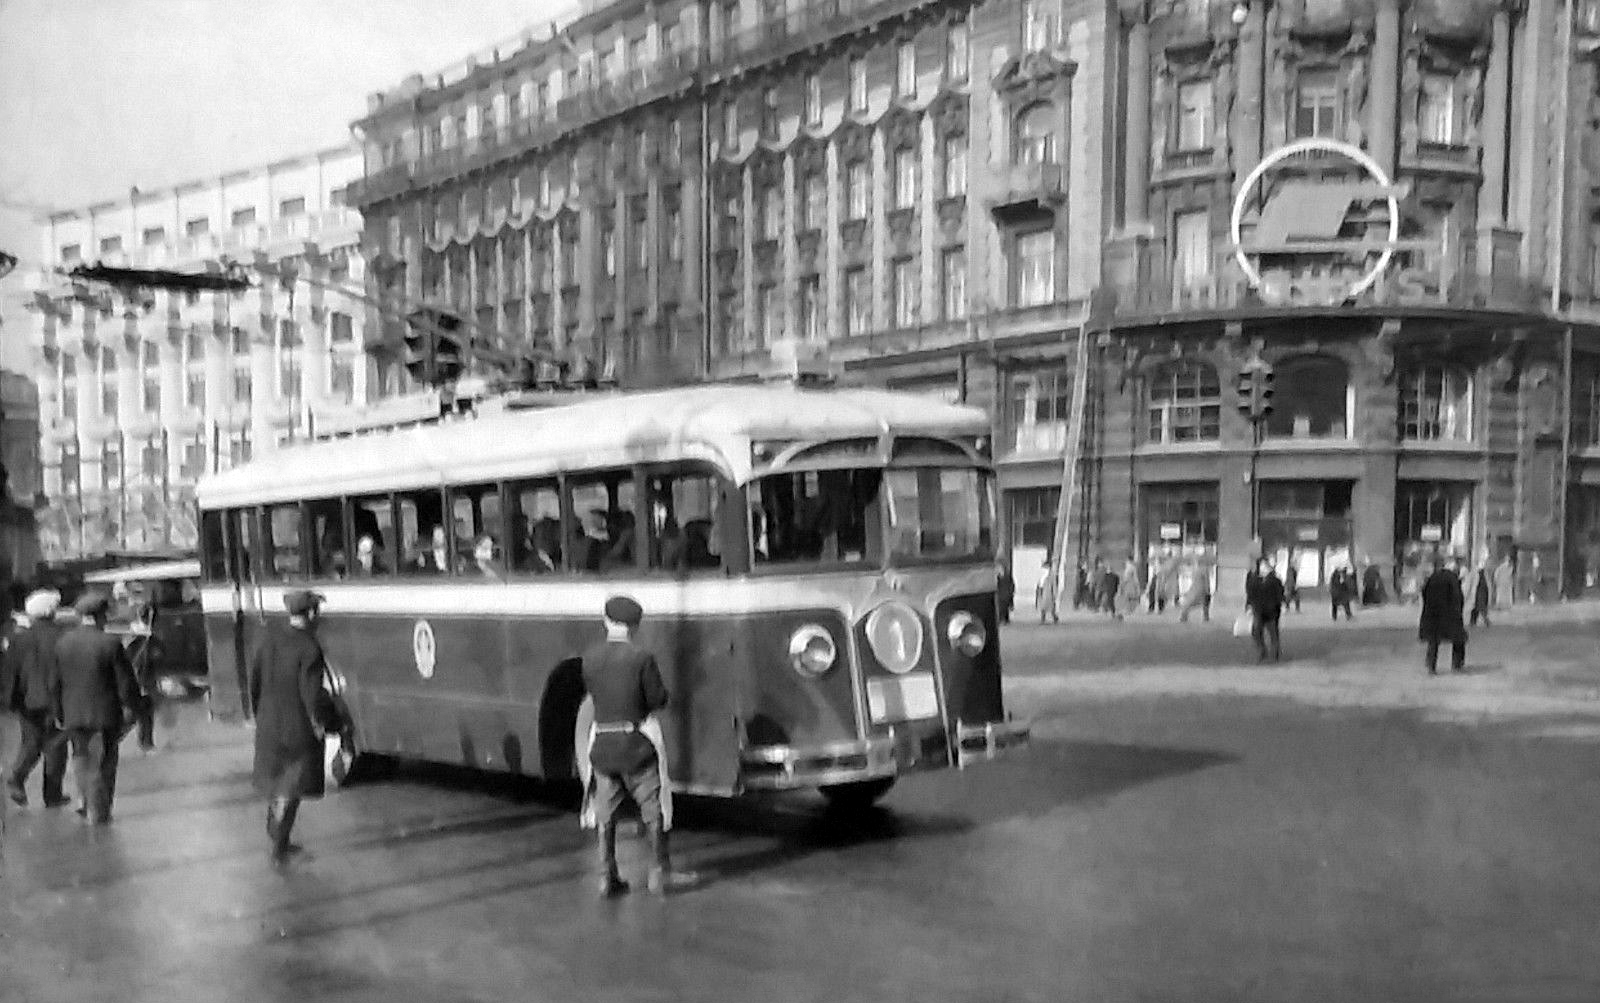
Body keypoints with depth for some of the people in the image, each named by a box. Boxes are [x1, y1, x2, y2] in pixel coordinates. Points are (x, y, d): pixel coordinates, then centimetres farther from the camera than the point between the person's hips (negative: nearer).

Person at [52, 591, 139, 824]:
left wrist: (59, 713, 15)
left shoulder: (62, 643, 0)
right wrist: (129, 707, 4)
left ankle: (88, 803, 19)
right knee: (103, 763, 5)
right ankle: (99, 811, 8)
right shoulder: (110, 643, -14)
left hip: (73, 714, 4)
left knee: (81, 758, 20)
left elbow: (55, 682, 6)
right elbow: (126, 681, -10)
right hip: (105, 714, -4)